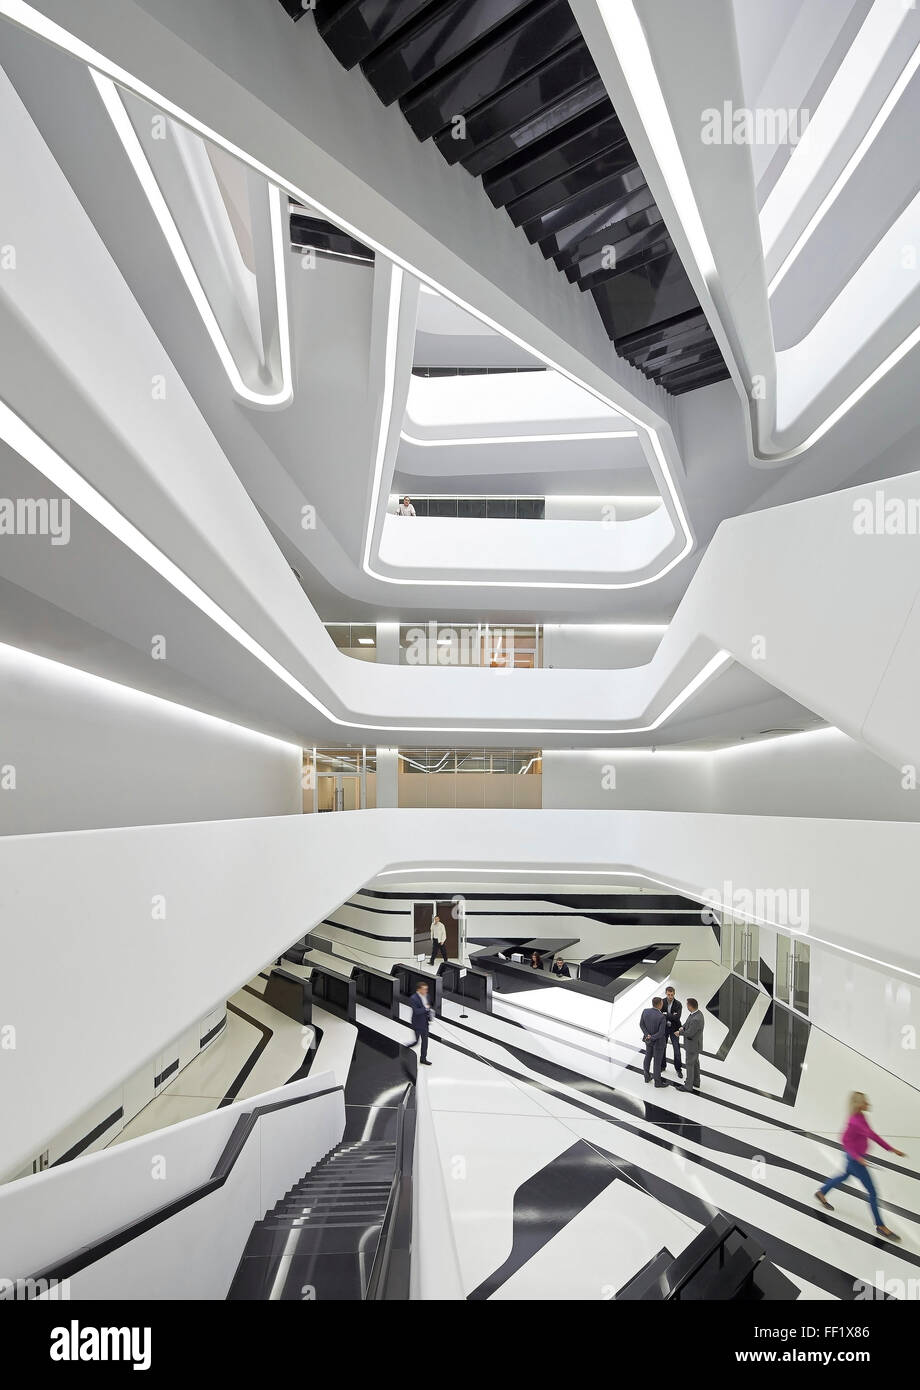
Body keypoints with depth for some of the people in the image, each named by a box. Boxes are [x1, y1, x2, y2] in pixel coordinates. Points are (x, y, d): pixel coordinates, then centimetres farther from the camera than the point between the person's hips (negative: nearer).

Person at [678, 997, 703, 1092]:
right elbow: (688, 1023, 9)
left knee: (690, 1064, 8)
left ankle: (688, 1086, 23)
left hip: (693, 1045, -9)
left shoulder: (696, 1019, -37)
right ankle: (696, 1083, 38)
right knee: (695, 1062, 22)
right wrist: (683, 1028, -9)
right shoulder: (697, 1012, -7)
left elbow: (689, 1033, -28)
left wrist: (679, 1033, -11)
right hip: (694, 1043, 9)